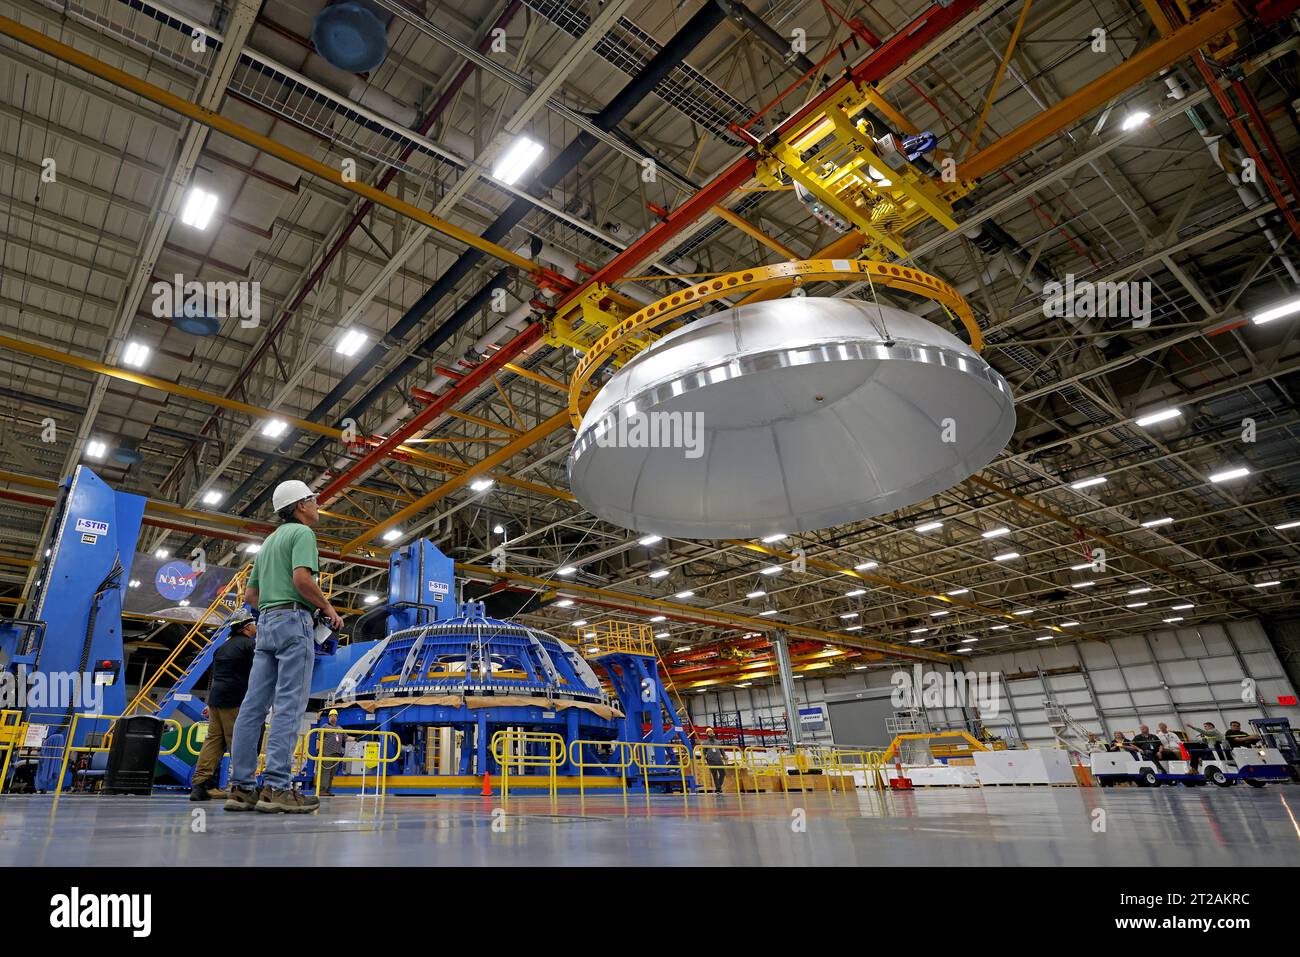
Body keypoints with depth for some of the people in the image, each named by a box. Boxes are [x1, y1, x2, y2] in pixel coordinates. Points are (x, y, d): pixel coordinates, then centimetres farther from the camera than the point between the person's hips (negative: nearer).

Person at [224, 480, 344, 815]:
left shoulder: (269, 540, 25)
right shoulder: (302, 532, -3)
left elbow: (250, 594, 26)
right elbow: (302, 578, -18)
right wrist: (328, 608, -7)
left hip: (266, 623, 9)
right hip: (293, 620, -9)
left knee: (254, 705, 4)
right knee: (288, 705, -11)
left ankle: (242, 787, 4)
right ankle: (277, 787, -15)